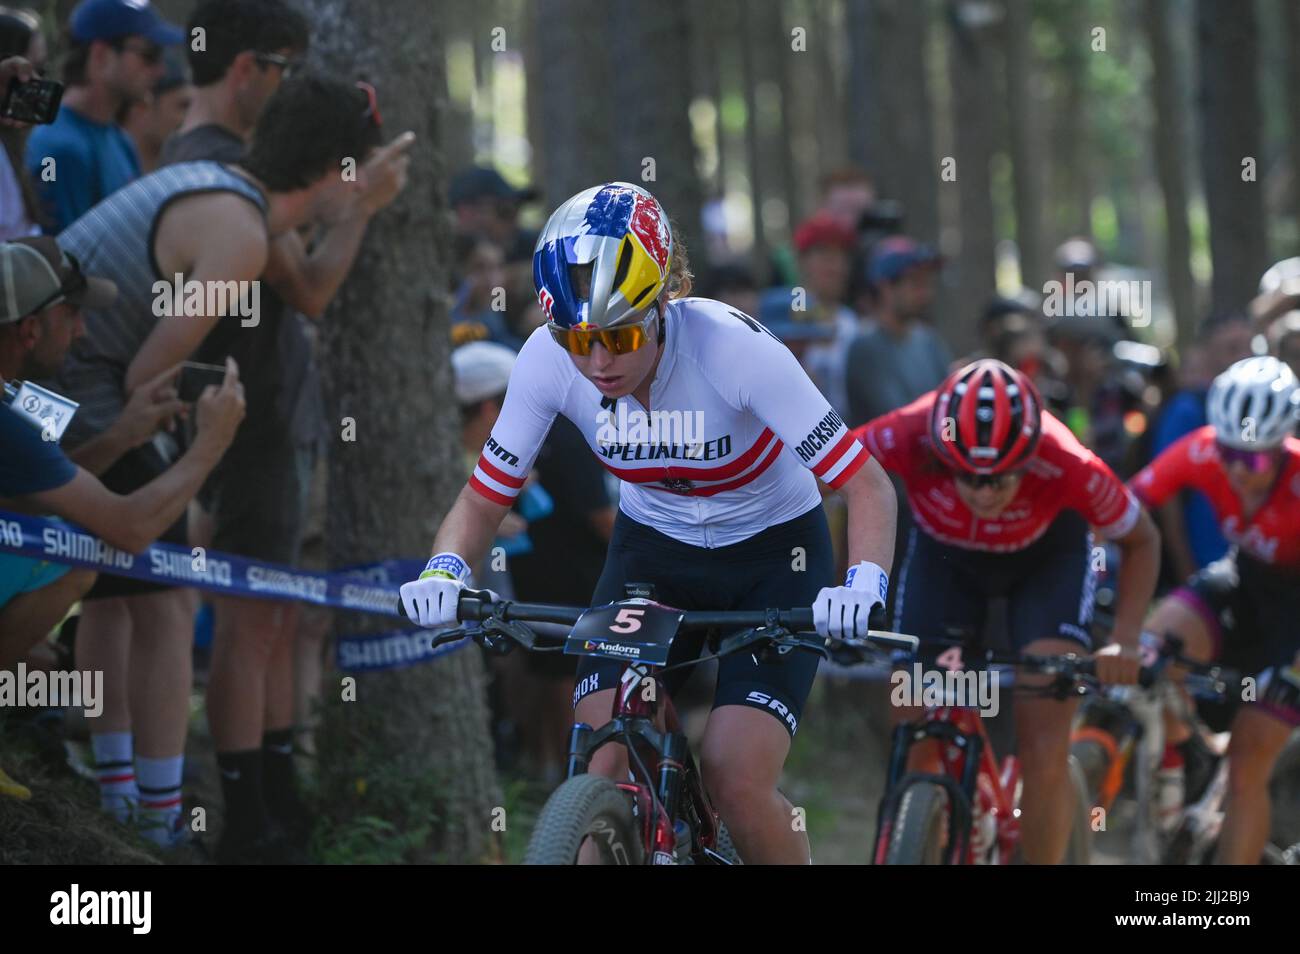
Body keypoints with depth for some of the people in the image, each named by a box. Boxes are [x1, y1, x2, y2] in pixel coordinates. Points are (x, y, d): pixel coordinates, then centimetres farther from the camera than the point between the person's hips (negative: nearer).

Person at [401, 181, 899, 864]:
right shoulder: (548, 360, -21)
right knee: (607, 770, -17)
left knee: (736, 782, -18)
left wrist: (863, 584, -47)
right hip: (652, 550, 3)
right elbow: (484, 498, -9)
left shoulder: (734, 349, -31)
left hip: (770, 556, -3)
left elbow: (867, 487, -28)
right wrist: (444, 571, -30)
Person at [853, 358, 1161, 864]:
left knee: (1045, 754, -14)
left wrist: (1124, 642, -28)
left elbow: (1141, 541, -18)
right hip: (945, 555, 2)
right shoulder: (906, 438, -39)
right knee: (912, 753, -3)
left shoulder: (1068, 468, -38)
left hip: (1046, 558, -2)